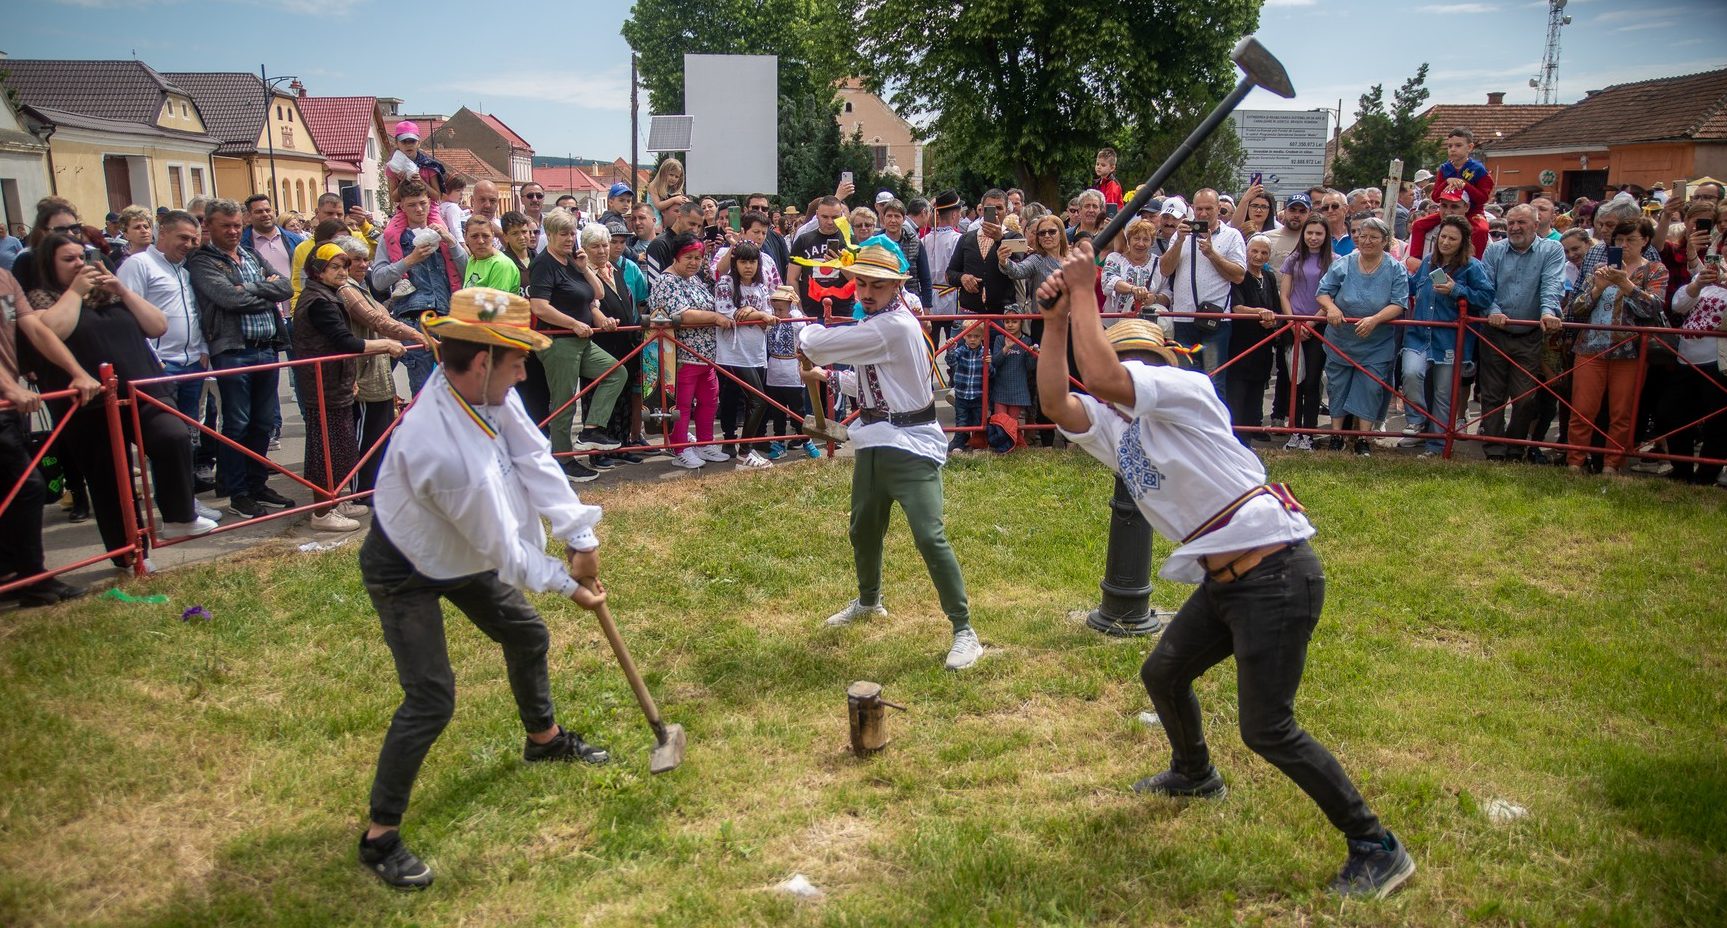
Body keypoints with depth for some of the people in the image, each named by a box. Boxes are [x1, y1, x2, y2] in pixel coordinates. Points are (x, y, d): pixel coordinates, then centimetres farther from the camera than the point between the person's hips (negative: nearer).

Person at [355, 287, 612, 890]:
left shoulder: (481, 387, -20)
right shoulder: (445, 450, -41)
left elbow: (534, 462, -15)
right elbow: (503, 545, -29)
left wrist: (579, 536, -22)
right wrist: (567, 585, -16)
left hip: (463, 553, 9)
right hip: (406, 574, -9)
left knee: (527, 635, 20)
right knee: (432, 699, -12)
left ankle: (543, 737, 47)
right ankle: (380, 836, 6)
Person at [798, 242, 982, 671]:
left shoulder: (895, 326, -22)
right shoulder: (874, 322, 10)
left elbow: (812, 345, -20)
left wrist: (807, 333, 1)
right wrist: (828, 377, 20)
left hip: (910, 444, -9)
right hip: (873, 443, 10)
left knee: (930, 537, -15)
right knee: (864, 530, 22)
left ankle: (964, 629, -4)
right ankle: (869, 601, 47)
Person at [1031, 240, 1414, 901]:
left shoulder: (1185, 389, -10)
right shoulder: (1115, 429, 15)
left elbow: (1103, 378, -26)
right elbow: (1055, 403, 3)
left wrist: (1083, 290, -16)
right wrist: (1056, 321, -2)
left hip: (1277, 573, -10)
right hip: (1223, 579, 10)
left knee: (1267, 730, -9)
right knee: (1162, 674, 23)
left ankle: (1377, 848, 6)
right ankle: (1195, 774, 51)